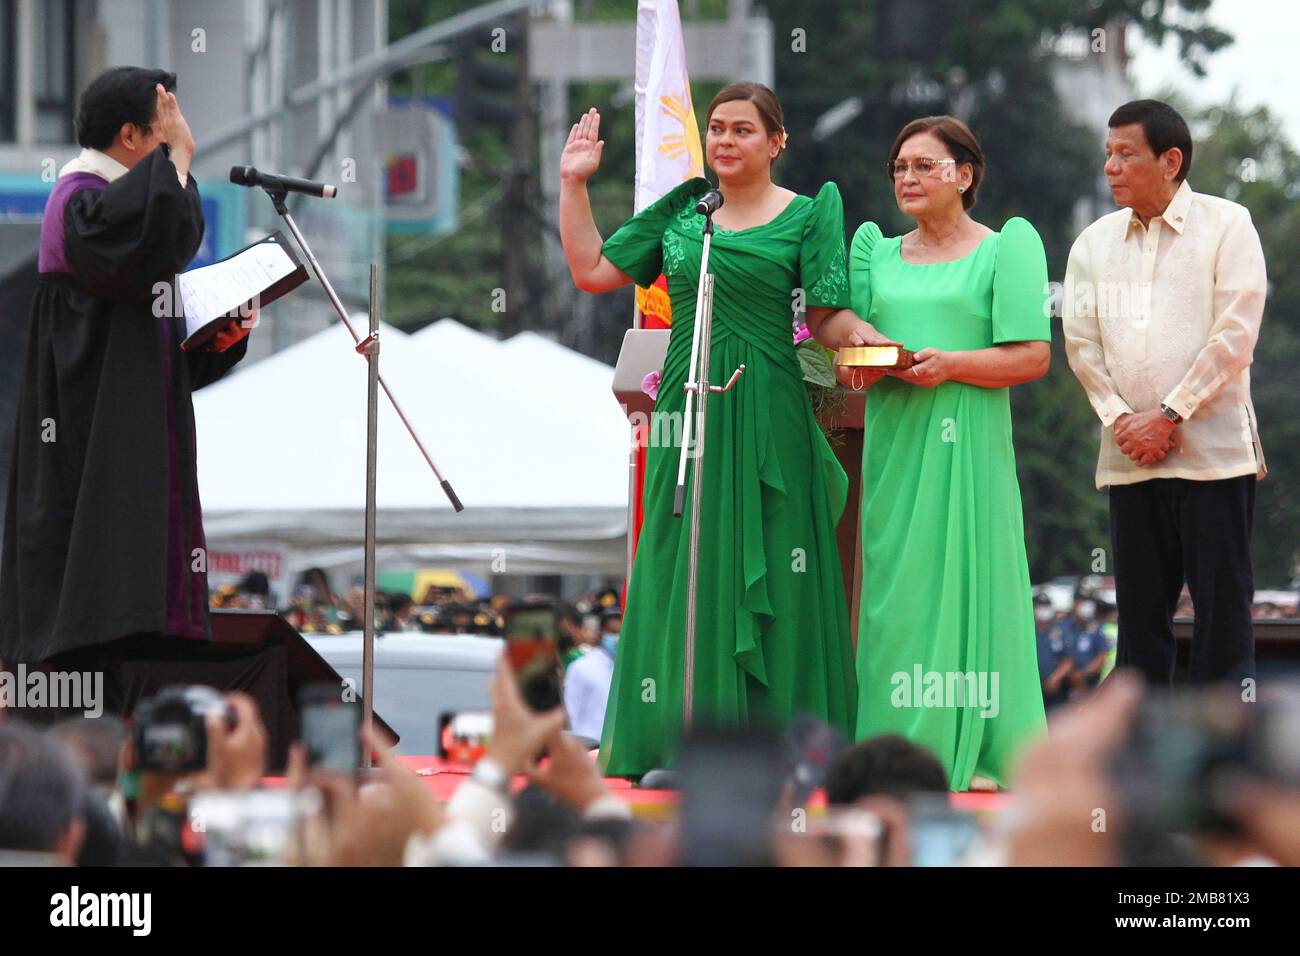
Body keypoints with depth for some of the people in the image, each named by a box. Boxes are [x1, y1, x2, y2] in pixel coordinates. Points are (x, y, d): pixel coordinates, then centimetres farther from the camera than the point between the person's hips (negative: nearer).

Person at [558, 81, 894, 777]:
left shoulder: (805, 215, 3)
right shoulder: (679, 211, 13)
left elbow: (824, 318, 1)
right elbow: (591, 271, 16)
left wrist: (854, 331, -21)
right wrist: (573, 184, 13)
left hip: (767, 415, -4)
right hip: (687, 408, 4)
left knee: (768, 575, -5)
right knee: (683, 569, 3)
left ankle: (774, 744, -4)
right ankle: (681, 742, 6)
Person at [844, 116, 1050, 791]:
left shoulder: (1005, 249, 3)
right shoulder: (877, 253, 18)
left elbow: (1032, 356, -4)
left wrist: (951, 364, -17)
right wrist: (860, 368, -3)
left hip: (968, 440, -5)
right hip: (893, 438, 5)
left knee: (964, 579, -7)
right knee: (894, 589, 0)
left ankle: (973, 751, -5)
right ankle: (904, 743, 1)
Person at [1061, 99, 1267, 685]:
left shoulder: (1226, 226, 0)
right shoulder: (1095, 242, 13)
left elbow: (1235, 334, -8)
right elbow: (1079, 340, 9)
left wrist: (1169, 416, -12)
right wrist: (1120, 419, -6)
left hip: (1212, 449, -4)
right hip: (1130, 456, 4)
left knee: (1222, 602, -5)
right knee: (1140, 605, 5)